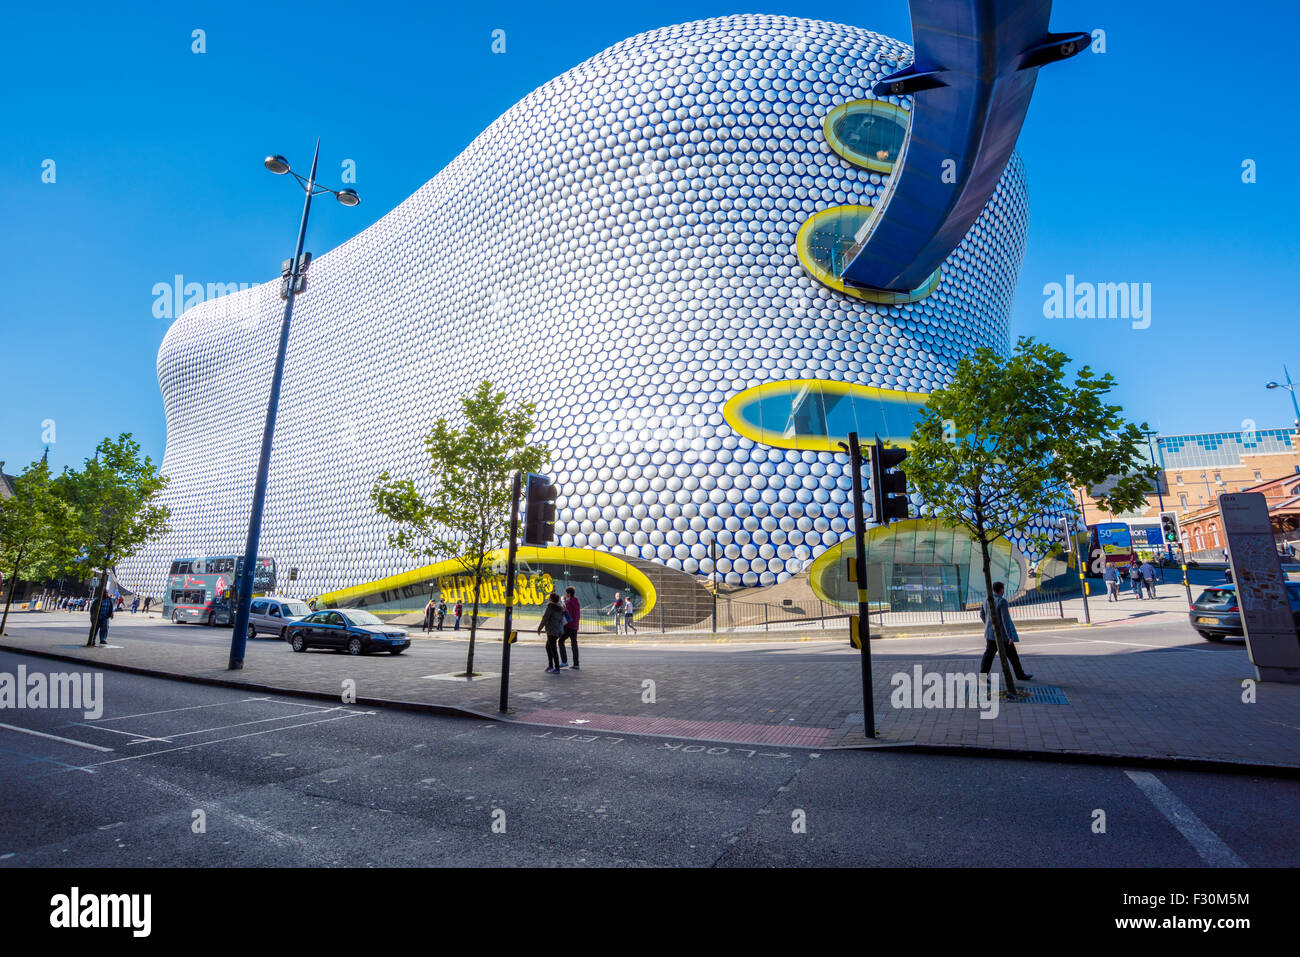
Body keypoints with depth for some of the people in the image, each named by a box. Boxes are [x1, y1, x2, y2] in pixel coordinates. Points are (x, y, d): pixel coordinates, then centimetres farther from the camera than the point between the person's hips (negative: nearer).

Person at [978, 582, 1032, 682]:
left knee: (989, 654, 6)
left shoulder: (986, 601, 4)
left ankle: (982, 676, 0)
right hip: (1002, 633, -6)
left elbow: (982, 615, 16)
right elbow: (1006, 620, -23)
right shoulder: (1002, 601, -18)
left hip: (990, 633, 6)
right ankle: (1020, 675, 27)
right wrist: (1010, 636, -21)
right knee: (1012, 655, 12)